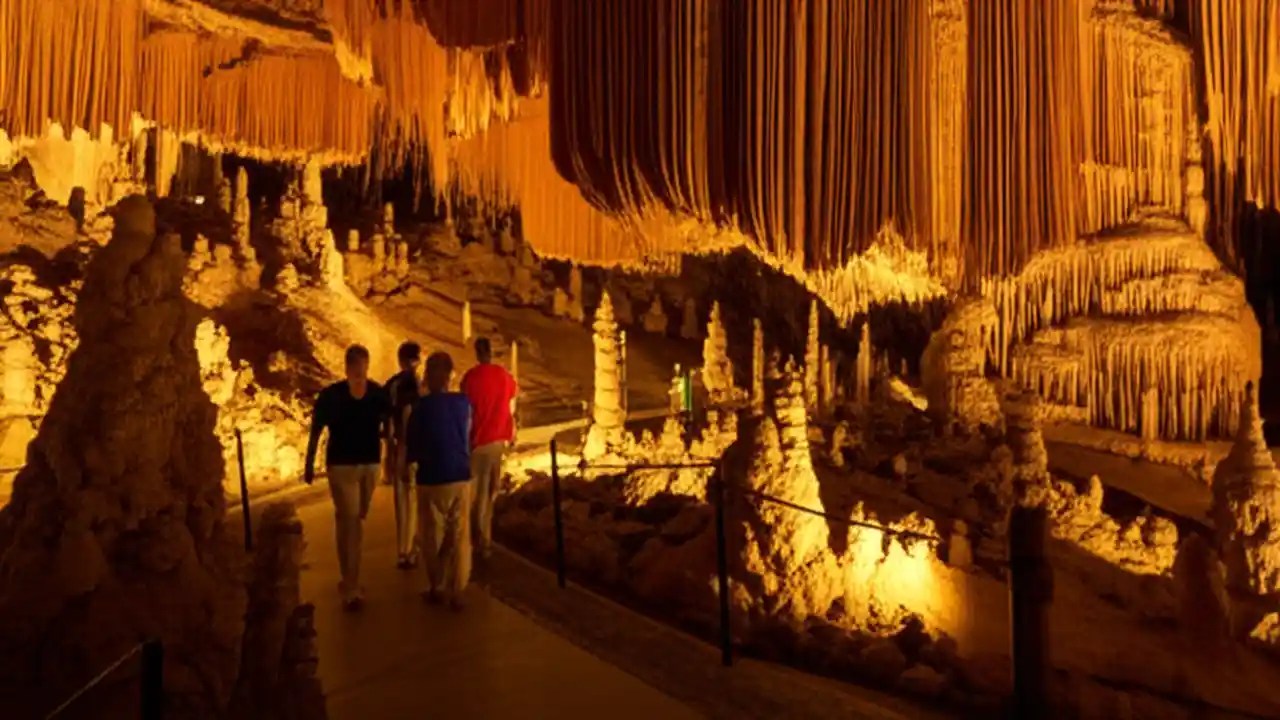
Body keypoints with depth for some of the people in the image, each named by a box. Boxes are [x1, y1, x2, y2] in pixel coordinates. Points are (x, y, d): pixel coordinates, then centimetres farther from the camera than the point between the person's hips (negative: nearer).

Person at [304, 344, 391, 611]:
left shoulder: (378, 393, -4)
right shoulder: (330, 395, -10)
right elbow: (315, 432, -2)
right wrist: (309, 466, 0)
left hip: (371, 463, 3)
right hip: (341, 465, -3)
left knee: (357, 521, 16)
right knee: (348, 521, -8)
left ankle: (349, 580, 33)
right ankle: (351, 588, -2)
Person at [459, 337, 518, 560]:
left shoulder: (471, 376, -9)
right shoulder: (505, 376, 3)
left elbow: (467, 412, -8)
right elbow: (511, 410, 9)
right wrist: (511, 435, 19)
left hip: (480, 439, -4)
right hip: (500, 439, 4)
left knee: (479, 491, 4)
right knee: (492, 490, 15)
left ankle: (483, 541, 5)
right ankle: (486, 538, 26)